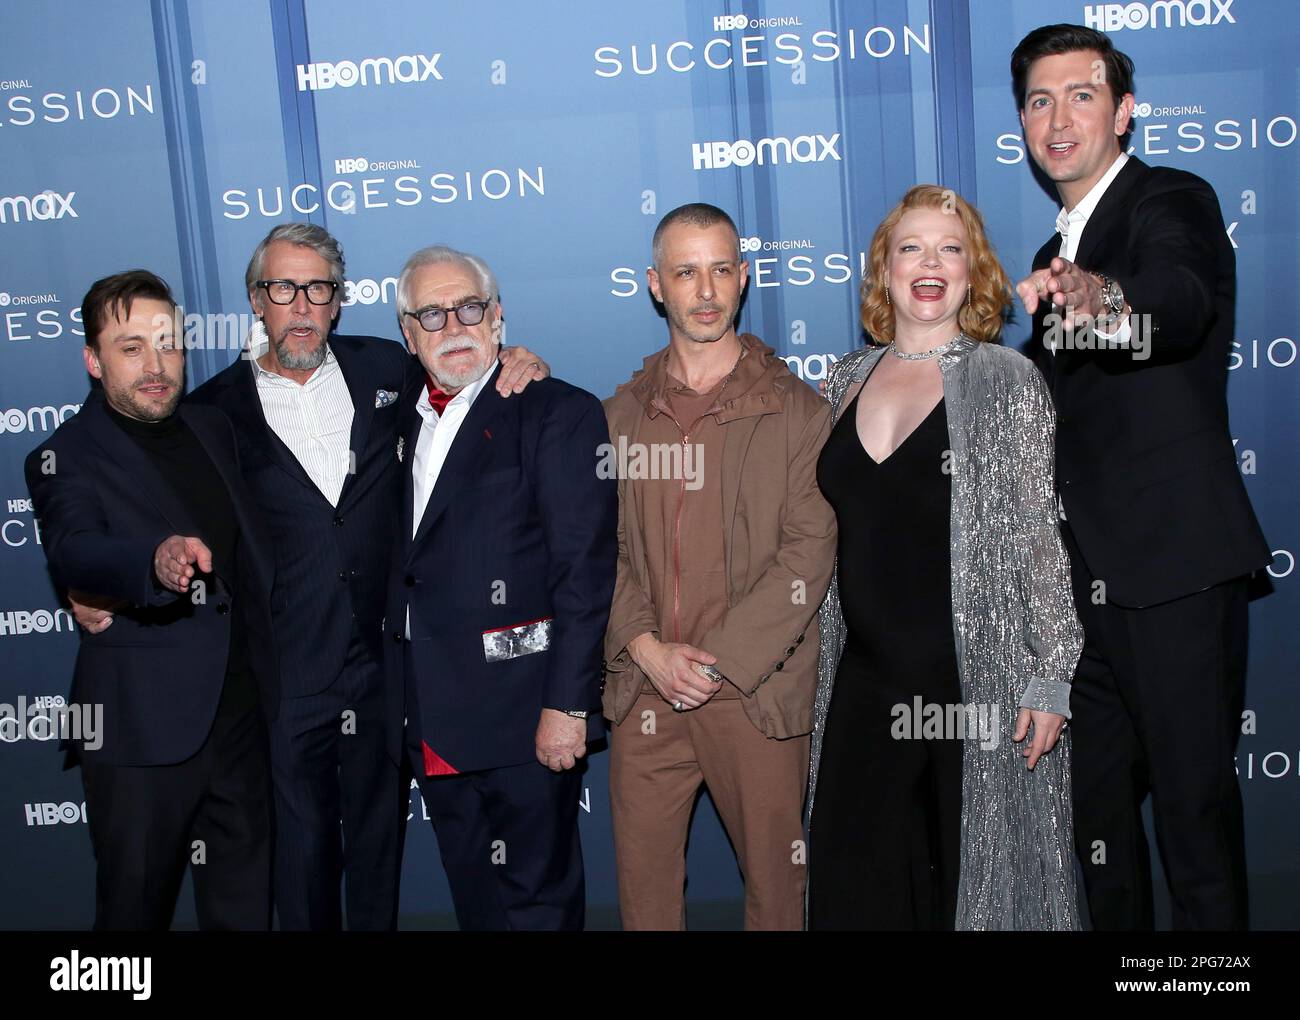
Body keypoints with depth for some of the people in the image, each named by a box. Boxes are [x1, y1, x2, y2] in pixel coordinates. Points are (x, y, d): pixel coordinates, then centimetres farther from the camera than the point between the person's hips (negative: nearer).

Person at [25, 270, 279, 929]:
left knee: (245, 905, 16)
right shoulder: (67, 458, -8)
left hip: (243, 718, 5)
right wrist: (154, 563, -49)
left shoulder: (215, 430, 10)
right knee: (137, 906, 7)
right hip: (144, 731, -5)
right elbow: (73, 550, -29)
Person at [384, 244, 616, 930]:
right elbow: (405, 566, 15)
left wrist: (567, 705, -17)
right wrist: (405, 705, 10)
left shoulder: (559, 413, -6)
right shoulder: (404, 423, 15)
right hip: (434, 719, 6)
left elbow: (585, 571, -13)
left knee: (536, 900, 4)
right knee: (473, 899, 18)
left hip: (523, 718, -6)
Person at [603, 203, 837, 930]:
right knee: (643, 877, 9)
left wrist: (718, 661, -13)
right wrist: (648, 649, -8)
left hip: (756, 693, -2)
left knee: (773, 870, 6)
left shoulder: (797, 412, 0)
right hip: (644, 691, 3)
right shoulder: (621, 415, 11)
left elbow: (809, 554, -7)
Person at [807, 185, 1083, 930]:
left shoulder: (1007, 380, -3)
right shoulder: (848, 381, 9)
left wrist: (1050, 676, -10)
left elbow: (1042, 537, -6)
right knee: (855, 886, 8)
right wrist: (821, 665, 13)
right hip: (866, 681, 4)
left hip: (979, 683, -4)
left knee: (979, 879, 7)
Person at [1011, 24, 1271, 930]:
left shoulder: (1176, 203, -7)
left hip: (1174, 567, -8)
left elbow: (1181, 304, -31)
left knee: (1195, 804, -2)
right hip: (1086, 578, 8)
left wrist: (1105, 301, -51)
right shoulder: (1060, 251, 18)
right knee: (1096, 810, 15)